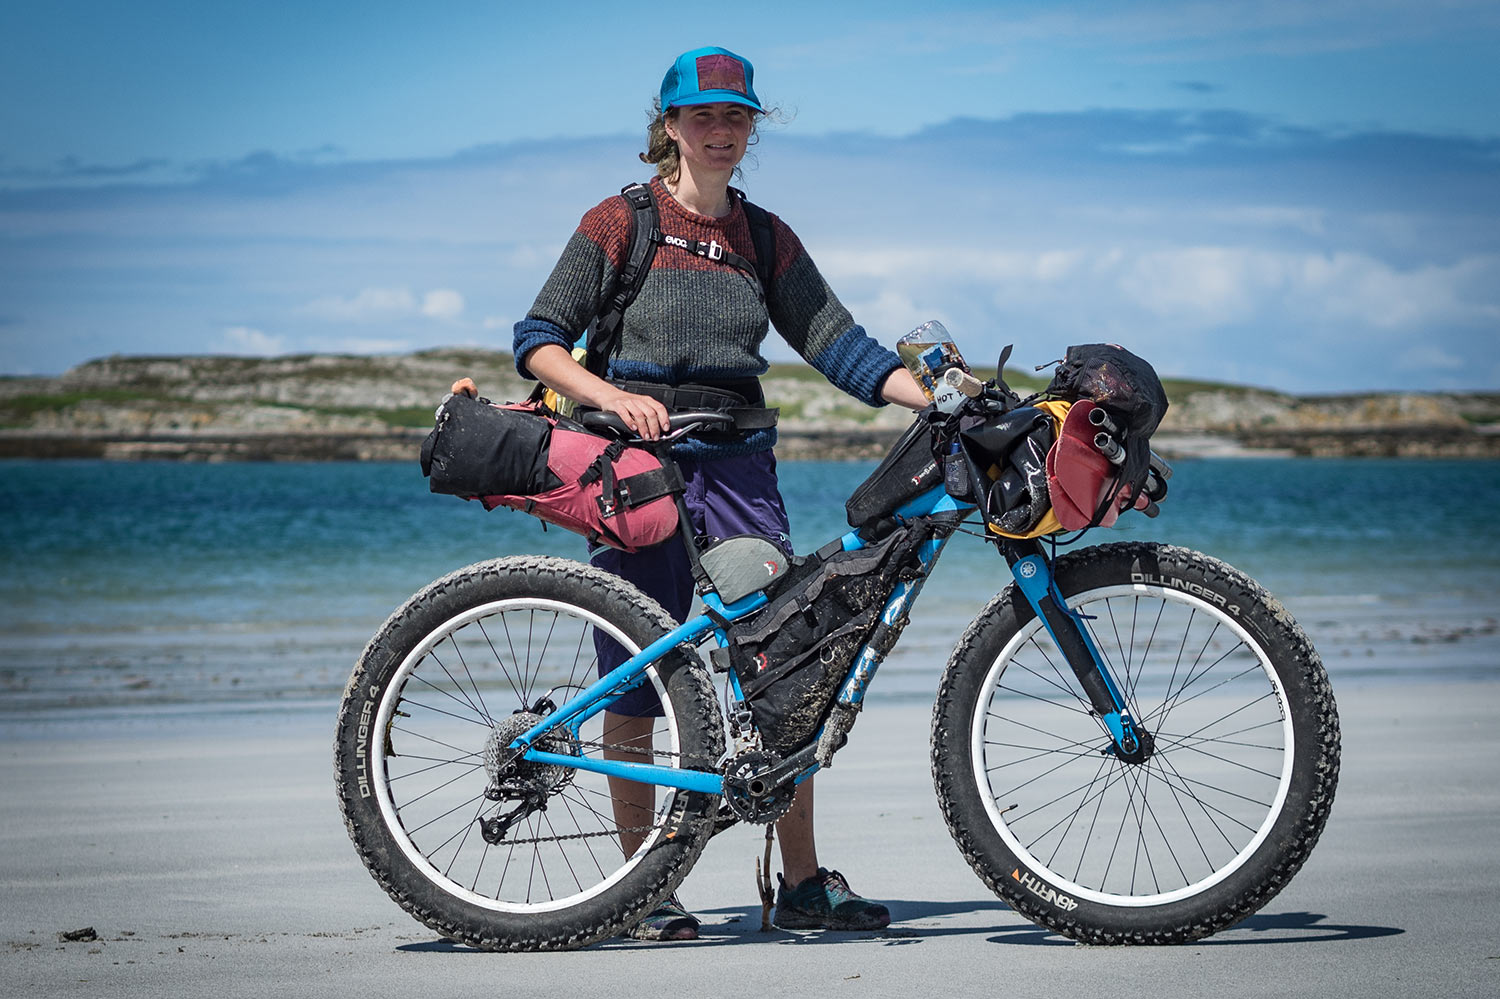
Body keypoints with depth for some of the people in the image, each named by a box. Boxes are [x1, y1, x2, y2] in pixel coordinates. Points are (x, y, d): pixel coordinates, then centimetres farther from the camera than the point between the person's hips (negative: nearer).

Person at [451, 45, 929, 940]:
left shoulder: (765, 239, 12)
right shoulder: (619, 224, 1)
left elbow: (838, 344, 6)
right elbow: (540, 340, -1)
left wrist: (941, 398, -7)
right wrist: (613, 396, -18)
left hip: (737, 463, 3)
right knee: (636, 685, 0)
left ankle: (804, 883, 3)